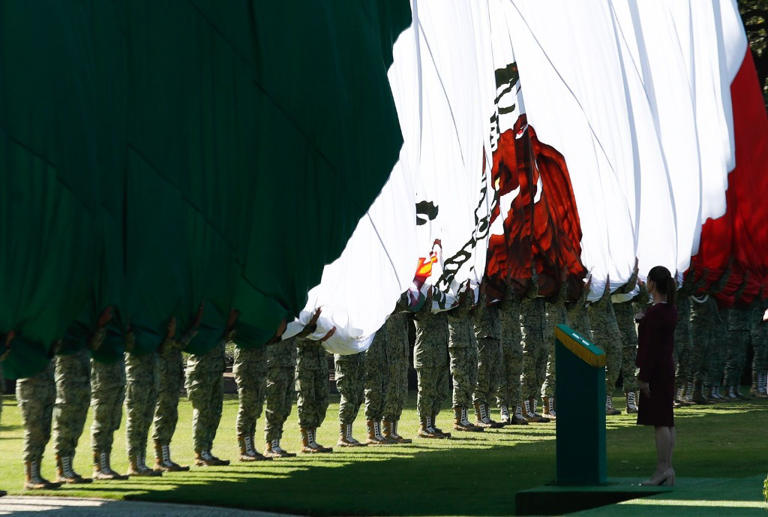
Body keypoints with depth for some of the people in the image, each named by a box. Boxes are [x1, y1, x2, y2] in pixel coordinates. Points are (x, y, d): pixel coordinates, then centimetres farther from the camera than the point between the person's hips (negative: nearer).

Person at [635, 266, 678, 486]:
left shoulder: (654, 312, -18)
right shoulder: (671, 309, 10)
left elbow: (650, 346, -20)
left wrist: (643, 377, -19)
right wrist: (643, 321, 9)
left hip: (655, 370, -9)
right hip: (668, 367, 9)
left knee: (659, 422, -8)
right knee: (667, 421, 9)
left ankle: (662, 470, -8)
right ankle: (668, 470, 11)